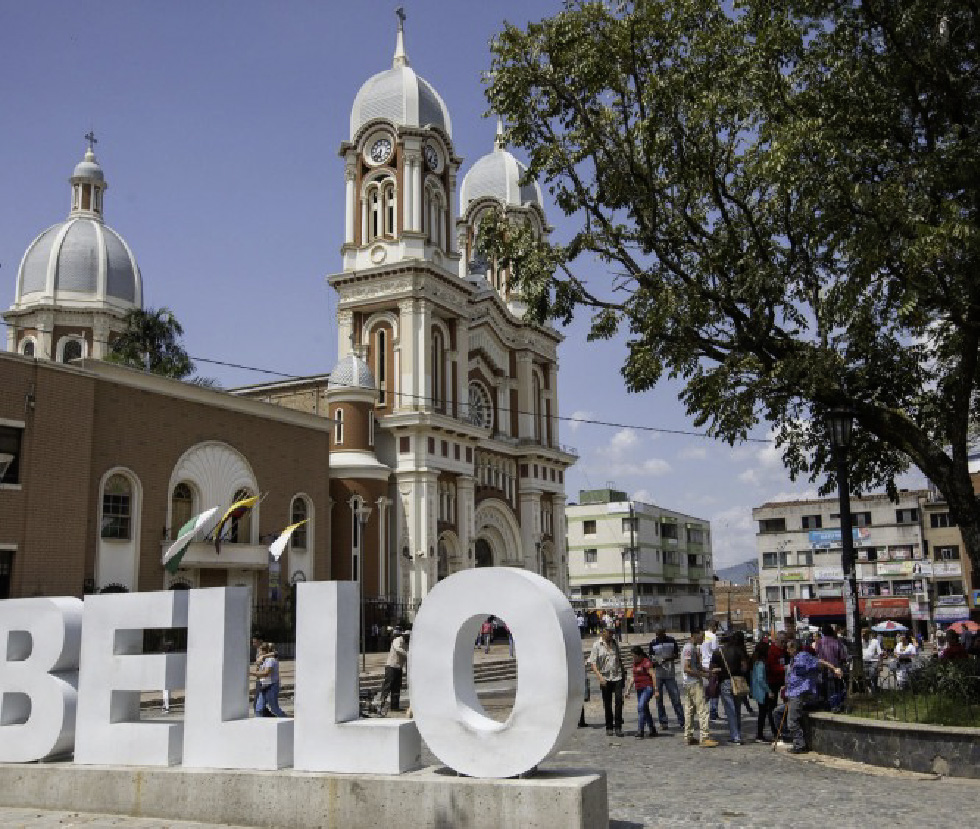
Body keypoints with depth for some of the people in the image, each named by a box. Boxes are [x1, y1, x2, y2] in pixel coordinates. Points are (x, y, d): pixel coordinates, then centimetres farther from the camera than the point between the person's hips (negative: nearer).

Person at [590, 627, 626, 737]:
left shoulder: (615, 643, 11)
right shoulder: (597, 645, -1)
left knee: (619, 700, -11)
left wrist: (623, 672, 20)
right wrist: (599, 676, -15)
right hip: (605, 678, -2)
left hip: (617, 677, 2)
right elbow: (592, 663, -5)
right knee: (607, 704, 5)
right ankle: (609, 728, 17)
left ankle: (618, 727, -6)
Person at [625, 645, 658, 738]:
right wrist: (628, 689, 18)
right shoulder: (635, 663, 14)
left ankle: (640, 732, -16)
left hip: (647, 688, -9)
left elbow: (653, 676, -15)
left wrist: (655, 689, -19)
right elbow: (633, 677, 21)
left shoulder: (646, 662, -11)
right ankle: (652, 730, 23)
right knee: (645, 710, 11)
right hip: (639, 689, 9)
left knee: (641, 707, -17)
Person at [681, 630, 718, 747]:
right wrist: (703, 675, -19)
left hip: (687, 684, 10)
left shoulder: (693, 648, 17)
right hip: (694, 683, -10)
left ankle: (689, 737, 15)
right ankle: (705, 737, -13)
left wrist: (708, 671, 10)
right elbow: (686, 668, -22)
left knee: (689, 710, 11)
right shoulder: (690, 648, -16)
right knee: (702, 710, -10)